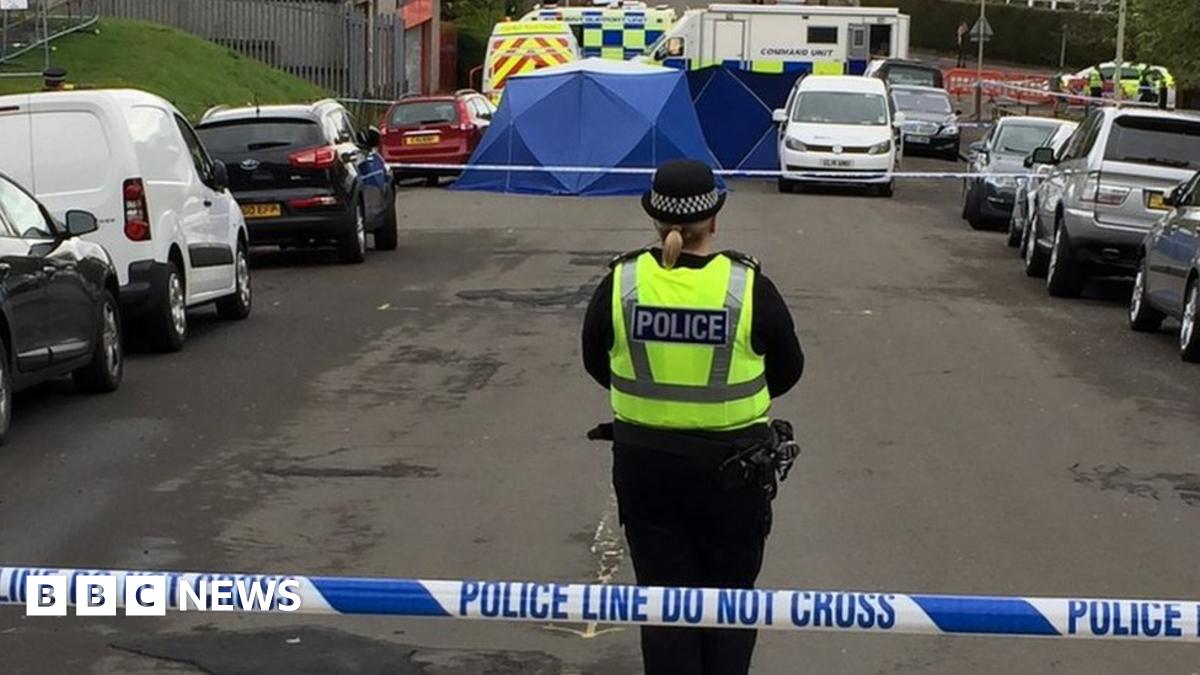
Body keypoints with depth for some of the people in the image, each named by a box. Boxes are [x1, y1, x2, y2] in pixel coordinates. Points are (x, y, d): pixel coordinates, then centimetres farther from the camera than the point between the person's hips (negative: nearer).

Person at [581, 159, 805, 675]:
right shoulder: (748, 285, -13)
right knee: (730, 595, 14)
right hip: (731, 466, -1)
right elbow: (787, 370, 0)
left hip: (644, 463, 2)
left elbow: (595, 362, 6)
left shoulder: (621, 283, -9)